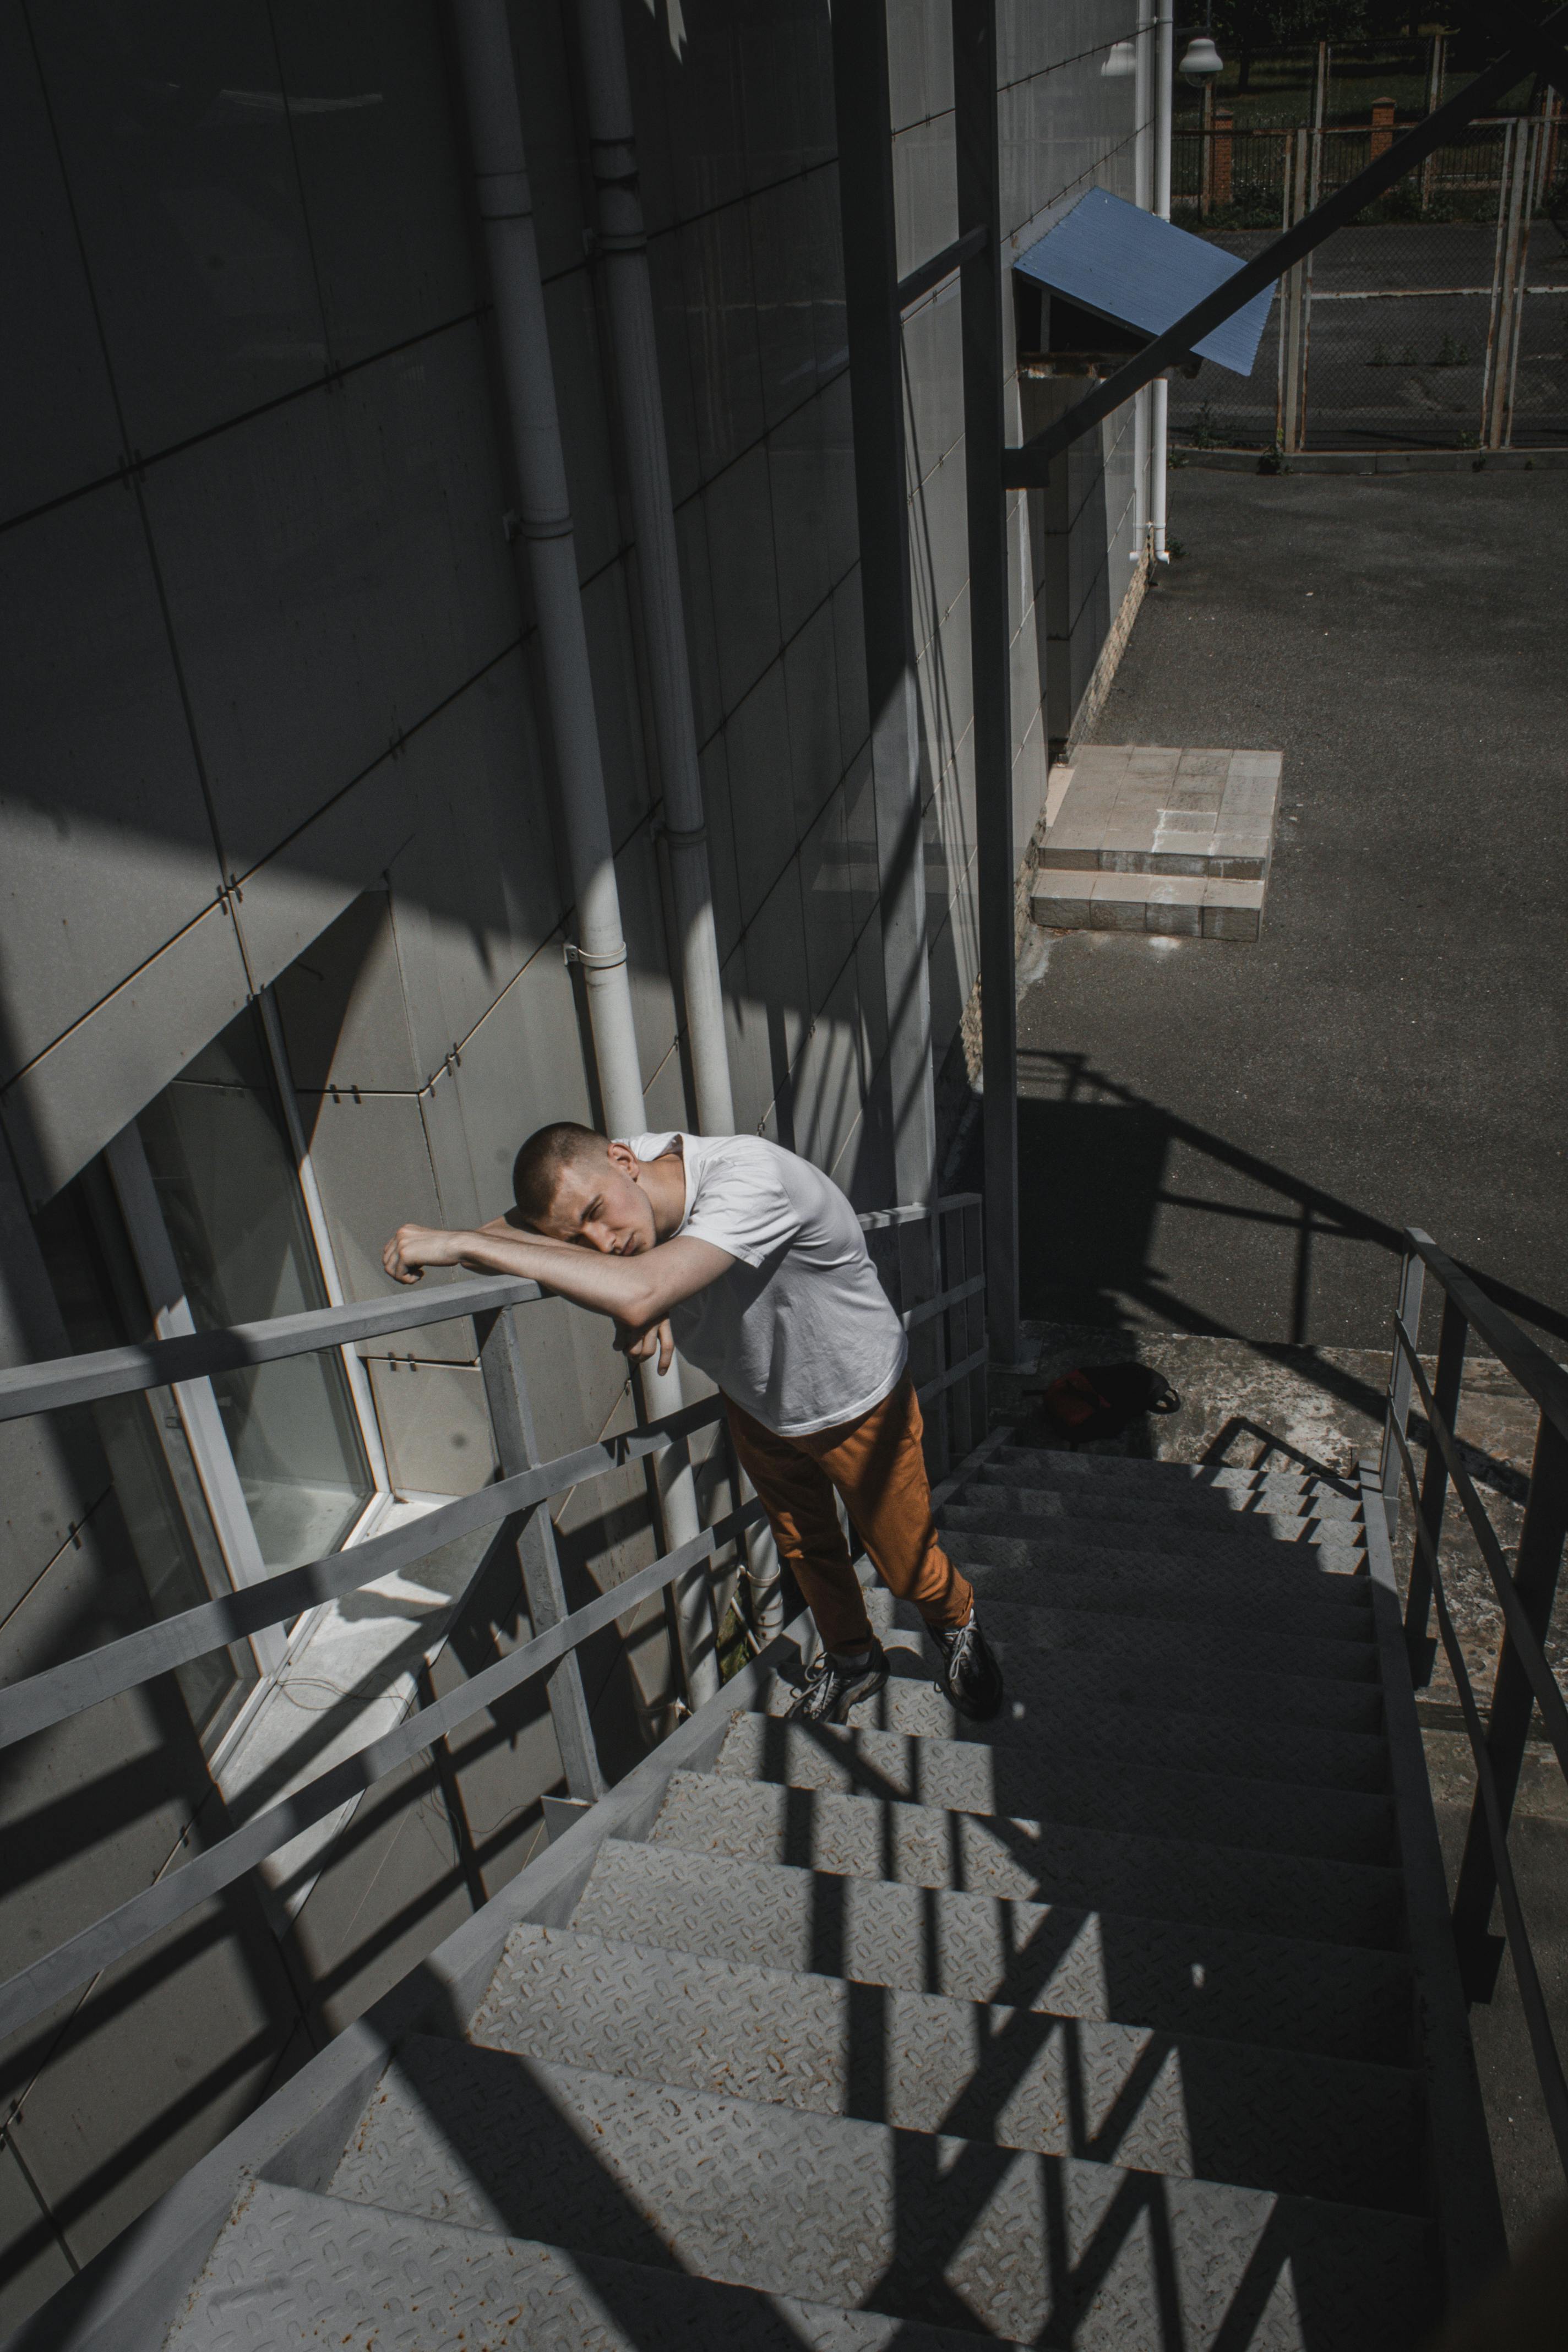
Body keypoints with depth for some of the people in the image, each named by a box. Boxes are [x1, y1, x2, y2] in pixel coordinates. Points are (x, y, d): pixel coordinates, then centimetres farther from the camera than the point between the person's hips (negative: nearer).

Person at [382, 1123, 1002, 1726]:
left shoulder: (750, 1177, -45)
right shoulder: (608, 1185, -25)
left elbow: (639, 1295, -56)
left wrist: (459, 1243, -53)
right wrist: (632, 1304, -41)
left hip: (858, 1404, -5)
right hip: (755, 1404, 5)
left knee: (906, 1566, 12)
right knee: (805, 1549, 24)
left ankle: (957, 1626, 47)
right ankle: (852, 1660, 52)